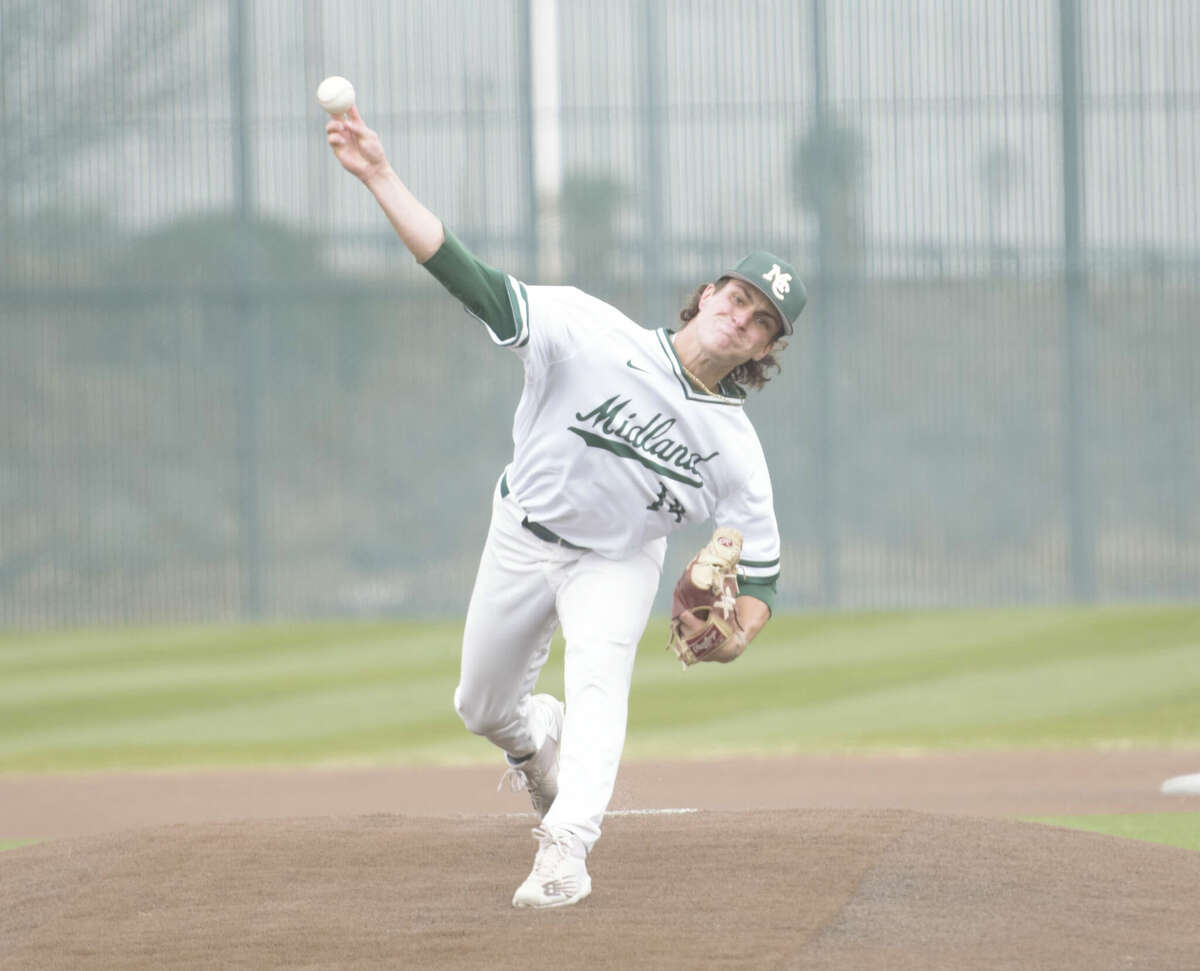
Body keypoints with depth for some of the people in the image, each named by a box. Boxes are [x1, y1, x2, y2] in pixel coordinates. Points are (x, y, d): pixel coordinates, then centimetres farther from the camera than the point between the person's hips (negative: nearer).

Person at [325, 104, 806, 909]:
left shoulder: (735, 449, -15)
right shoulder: (594, 334, -23)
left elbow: (760, 570, -10)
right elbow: (470, 280, -29)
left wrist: (737, 632, -35)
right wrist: (381, 178, -40)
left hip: (619, 562, -1)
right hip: (523, 538, 1)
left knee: (599, 678, -27)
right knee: (484, 708, 12)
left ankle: (566, 850, -35)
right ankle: (540, 741, 47)